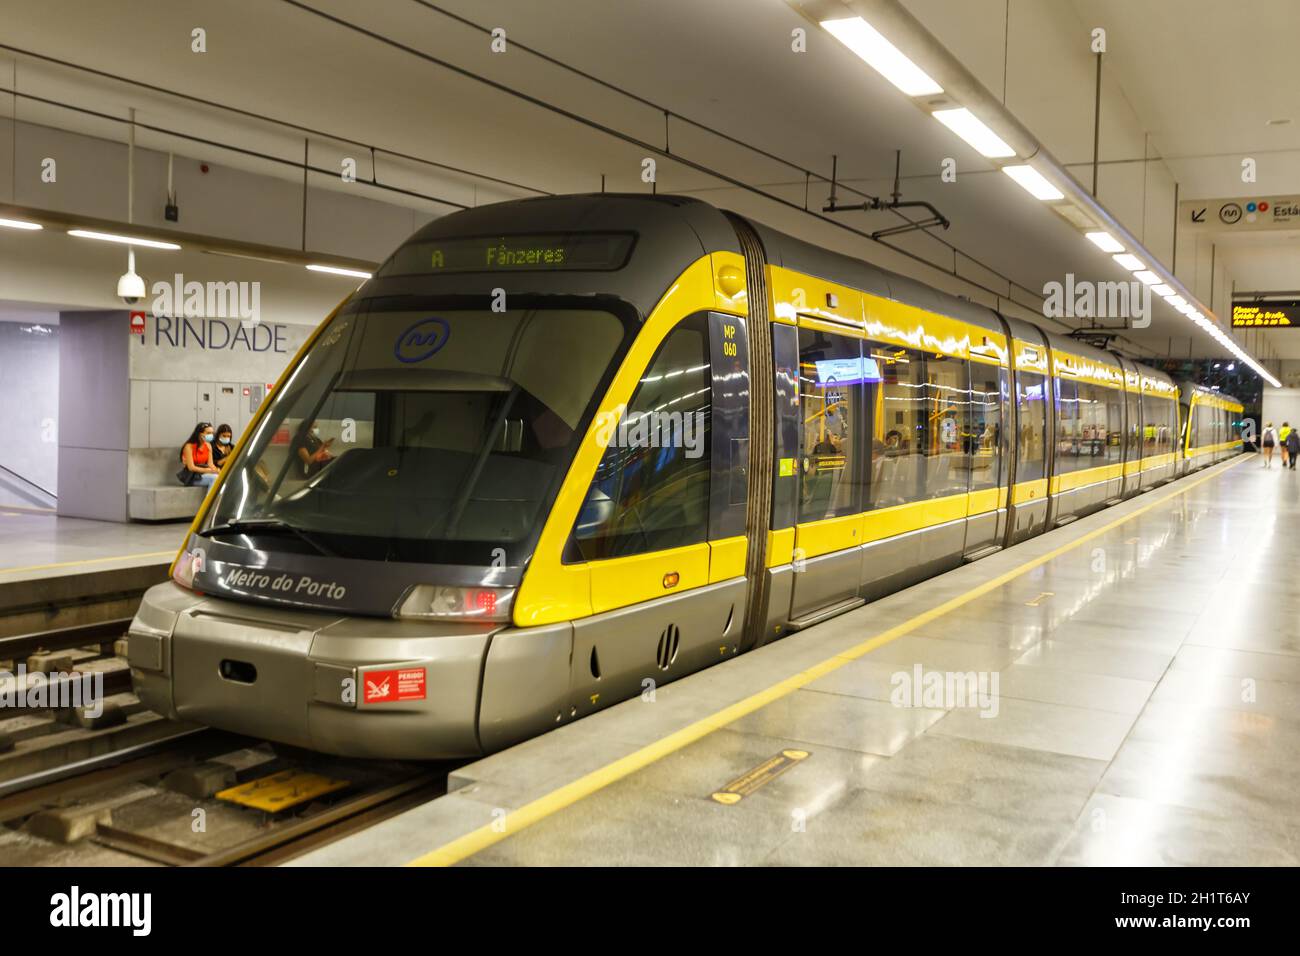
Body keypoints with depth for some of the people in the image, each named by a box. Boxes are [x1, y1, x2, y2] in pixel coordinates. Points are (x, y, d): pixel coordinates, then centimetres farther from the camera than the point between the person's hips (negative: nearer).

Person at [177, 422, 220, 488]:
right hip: (191, 476, -5)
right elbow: (191, 467, -15)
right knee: (214, 478, -34)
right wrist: (209, 470, -23)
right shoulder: (189, 446, -11)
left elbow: (210, 464, 4)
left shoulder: (208, 445, 8)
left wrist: (216, 470, -19)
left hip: (204, 473, 5)